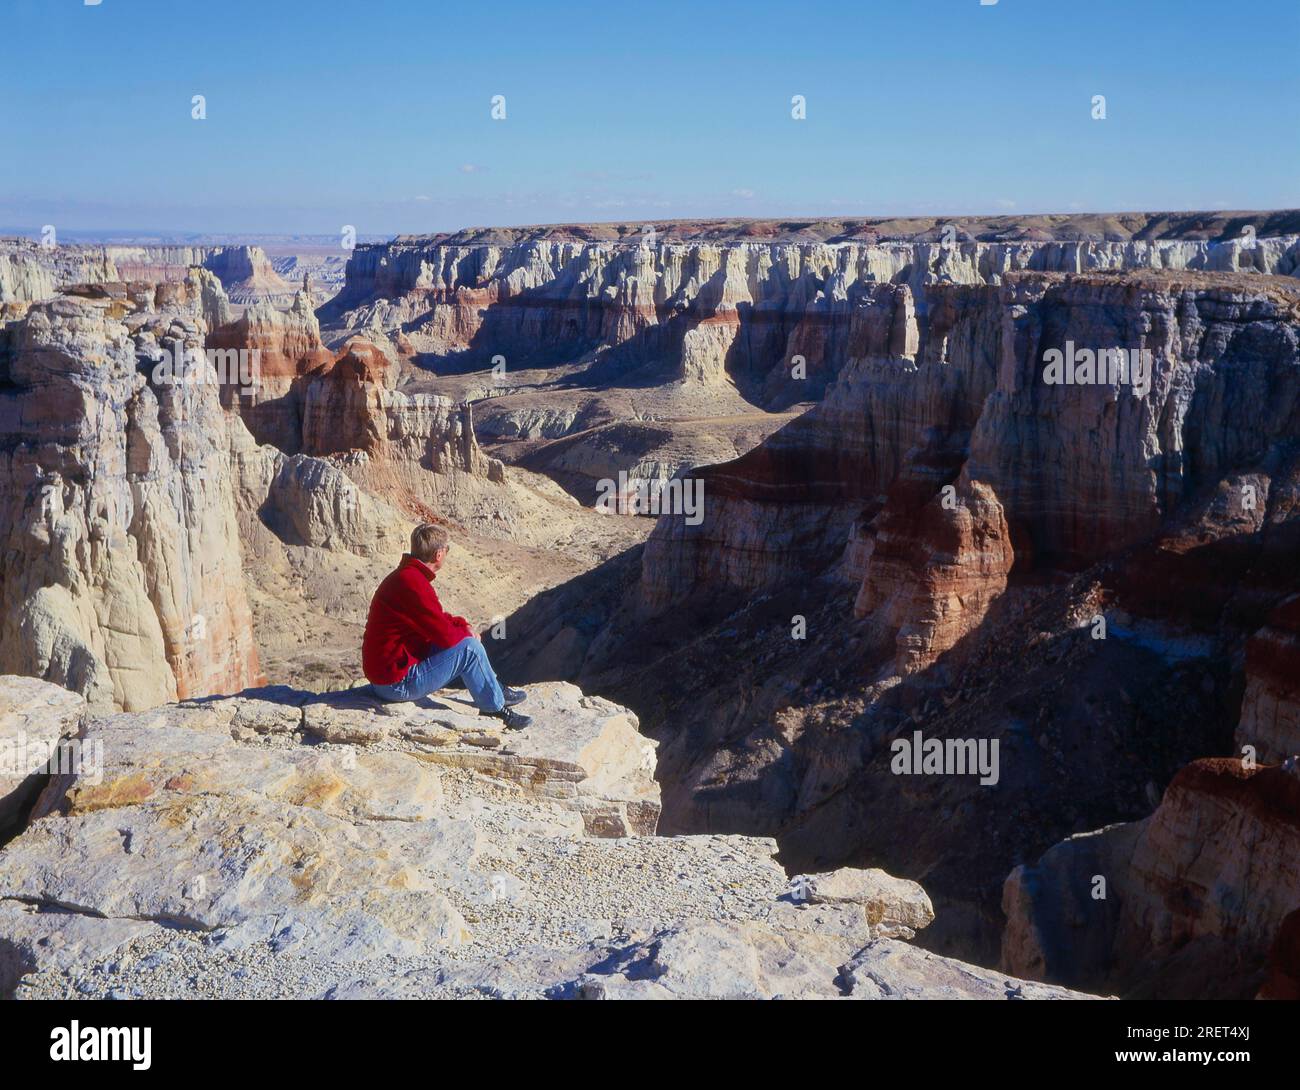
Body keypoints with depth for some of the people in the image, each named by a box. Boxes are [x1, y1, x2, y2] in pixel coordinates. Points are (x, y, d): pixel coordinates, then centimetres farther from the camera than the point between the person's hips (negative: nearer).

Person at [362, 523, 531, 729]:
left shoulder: (405, 576, 9)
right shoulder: (413, 584, -24)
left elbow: (438, 619, 22)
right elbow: (446, 636, -21)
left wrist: (462, 625, 5)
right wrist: (466, 632, 0)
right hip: (398, 685, -10)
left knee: (461, 641, 19)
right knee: (470, 649, -11)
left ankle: (497, 692, 27)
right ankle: (496, 708, 5)